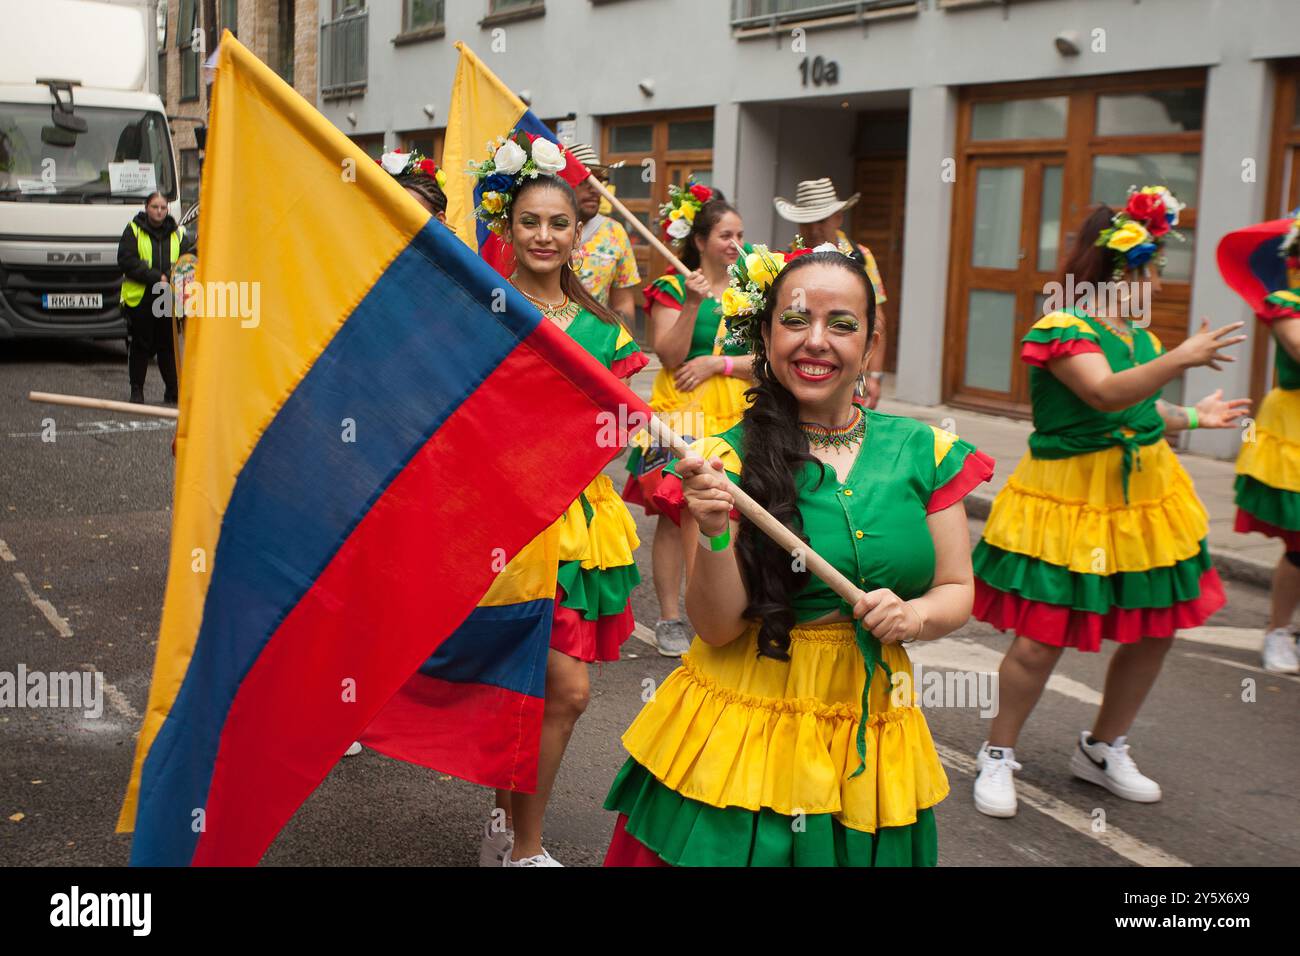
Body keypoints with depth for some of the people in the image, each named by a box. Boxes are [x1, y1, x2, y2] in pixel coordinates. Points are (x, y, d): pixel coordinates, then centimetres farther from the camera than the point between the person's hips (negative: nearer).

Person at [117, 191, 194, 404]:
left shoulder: (177, 233, 11)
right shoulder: (133, 231, 2)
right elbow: (126, 261, -8)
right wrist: (156, 277, -16)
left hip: (170, 299, 2)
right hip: (140, 298, -2)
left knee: (169, 346, 6)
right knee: (140, 346, 4)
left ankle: (173, 391, 13)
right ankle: (136, 390, 12)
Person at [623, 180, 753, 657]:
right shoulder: (672, 287, -1)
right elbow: (670, 355, -10)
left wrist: (716, 363, -9)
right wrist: (692, 304, -21)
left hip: (735, 414, 4)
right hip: (681, 412, -4)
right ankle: (670, 618, 7)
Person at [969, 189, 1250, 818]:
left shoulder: (1139, 334, 11)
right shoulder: (1062, 330, -15)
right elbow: (1106, 394, -31)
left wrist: (1194, 417, 25)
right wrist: (1182, 357, -35)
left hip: (1146, 497, 8)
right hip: (1069, 502, -8)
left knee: (1153, 632, 12)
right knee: (1041, 640, -7)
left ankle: (1103, 749, 32)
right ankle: (998, 756, 14)